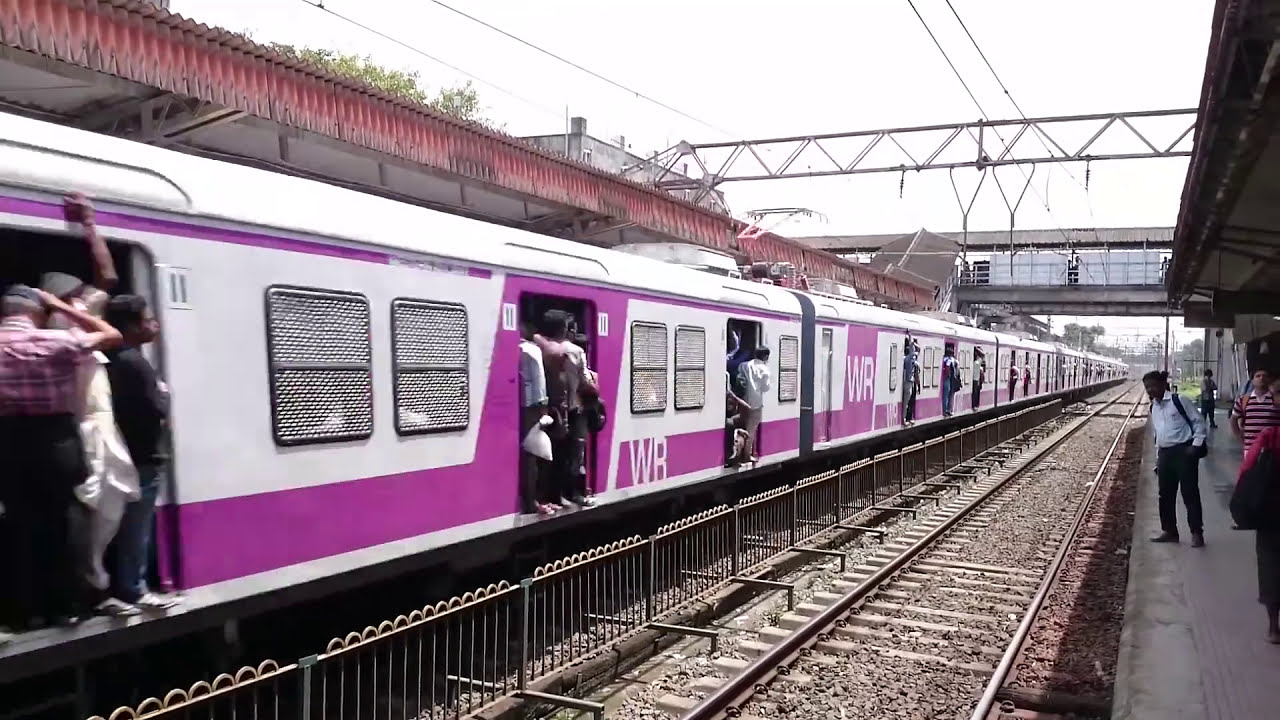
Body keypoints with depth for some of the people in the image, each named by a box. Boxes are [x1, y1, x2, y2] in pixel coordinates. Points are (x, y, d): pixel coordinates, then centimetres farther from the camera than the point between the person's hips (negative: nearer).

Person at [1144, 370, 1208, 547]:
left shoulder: (1177, 400, -8)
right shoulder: (1153, 407, 13)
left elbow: (1198, 422, -7)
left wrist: (1196, 446, -14)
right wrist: (1158, 459, 20)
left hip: (1184, 451, -7)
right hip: (1165, 454, 7)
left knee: (1190, 493, -3)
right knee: (1165, 495, 10)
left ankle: (1197, 533, 4)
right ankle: (1169, 531, 20)